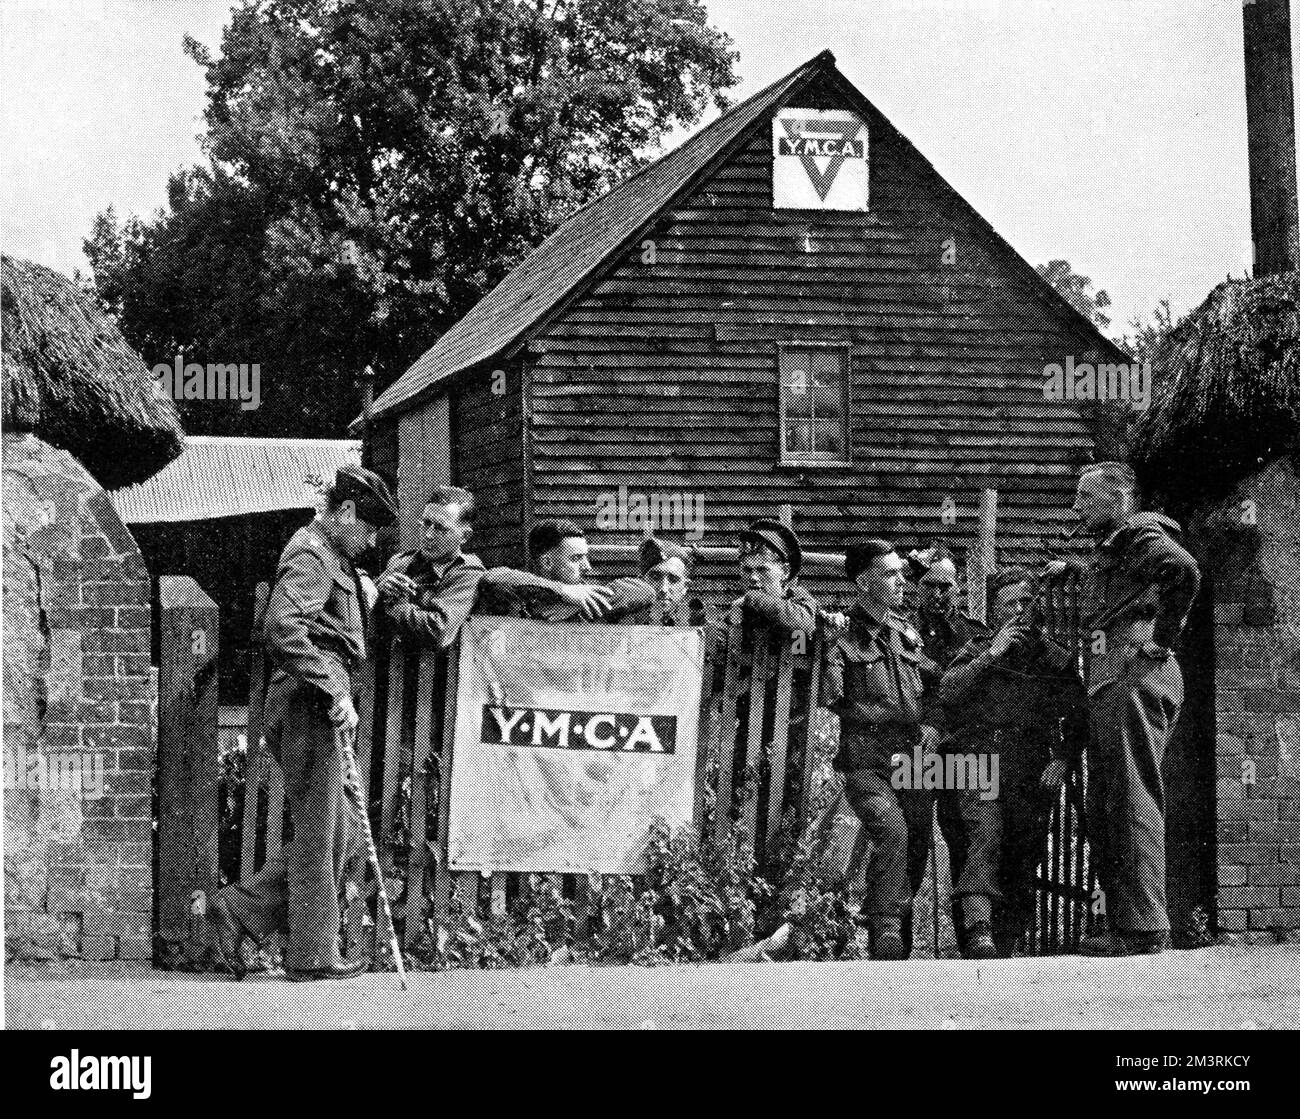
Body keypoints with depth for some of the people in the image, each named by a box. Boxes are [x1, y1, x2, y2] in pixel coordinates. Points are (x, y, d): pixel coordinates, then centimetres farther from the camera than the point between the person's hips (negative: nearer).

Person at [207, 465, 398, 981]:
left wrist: (360, 594, 18)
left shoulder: (332, 559, 22)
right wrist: (333, 692, -26)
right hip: (307, 705, -10)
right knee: (320, 835, -3)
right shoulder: (311, 556, -10)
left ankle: (238, 910, 12)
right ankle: (313, 955, 5)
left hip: (314, 707, 10)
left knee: (342, 832, 12)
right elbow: (281, 629, -26)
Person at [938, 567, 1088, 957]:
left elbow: (1077, 719, 17)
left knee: (1021, 863, -1)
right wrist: (992, 655, -6)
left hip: (1029, 774, 3)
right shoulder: (977, 650, 16)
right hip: (977, 759, -3)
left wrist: (1063, 759, 0)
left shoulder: (1055, 658, 19)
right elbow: (947, 692, -1)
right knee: (983, 830, -29)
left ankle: (1003, 948, 7)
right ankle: (977, 928, -43)